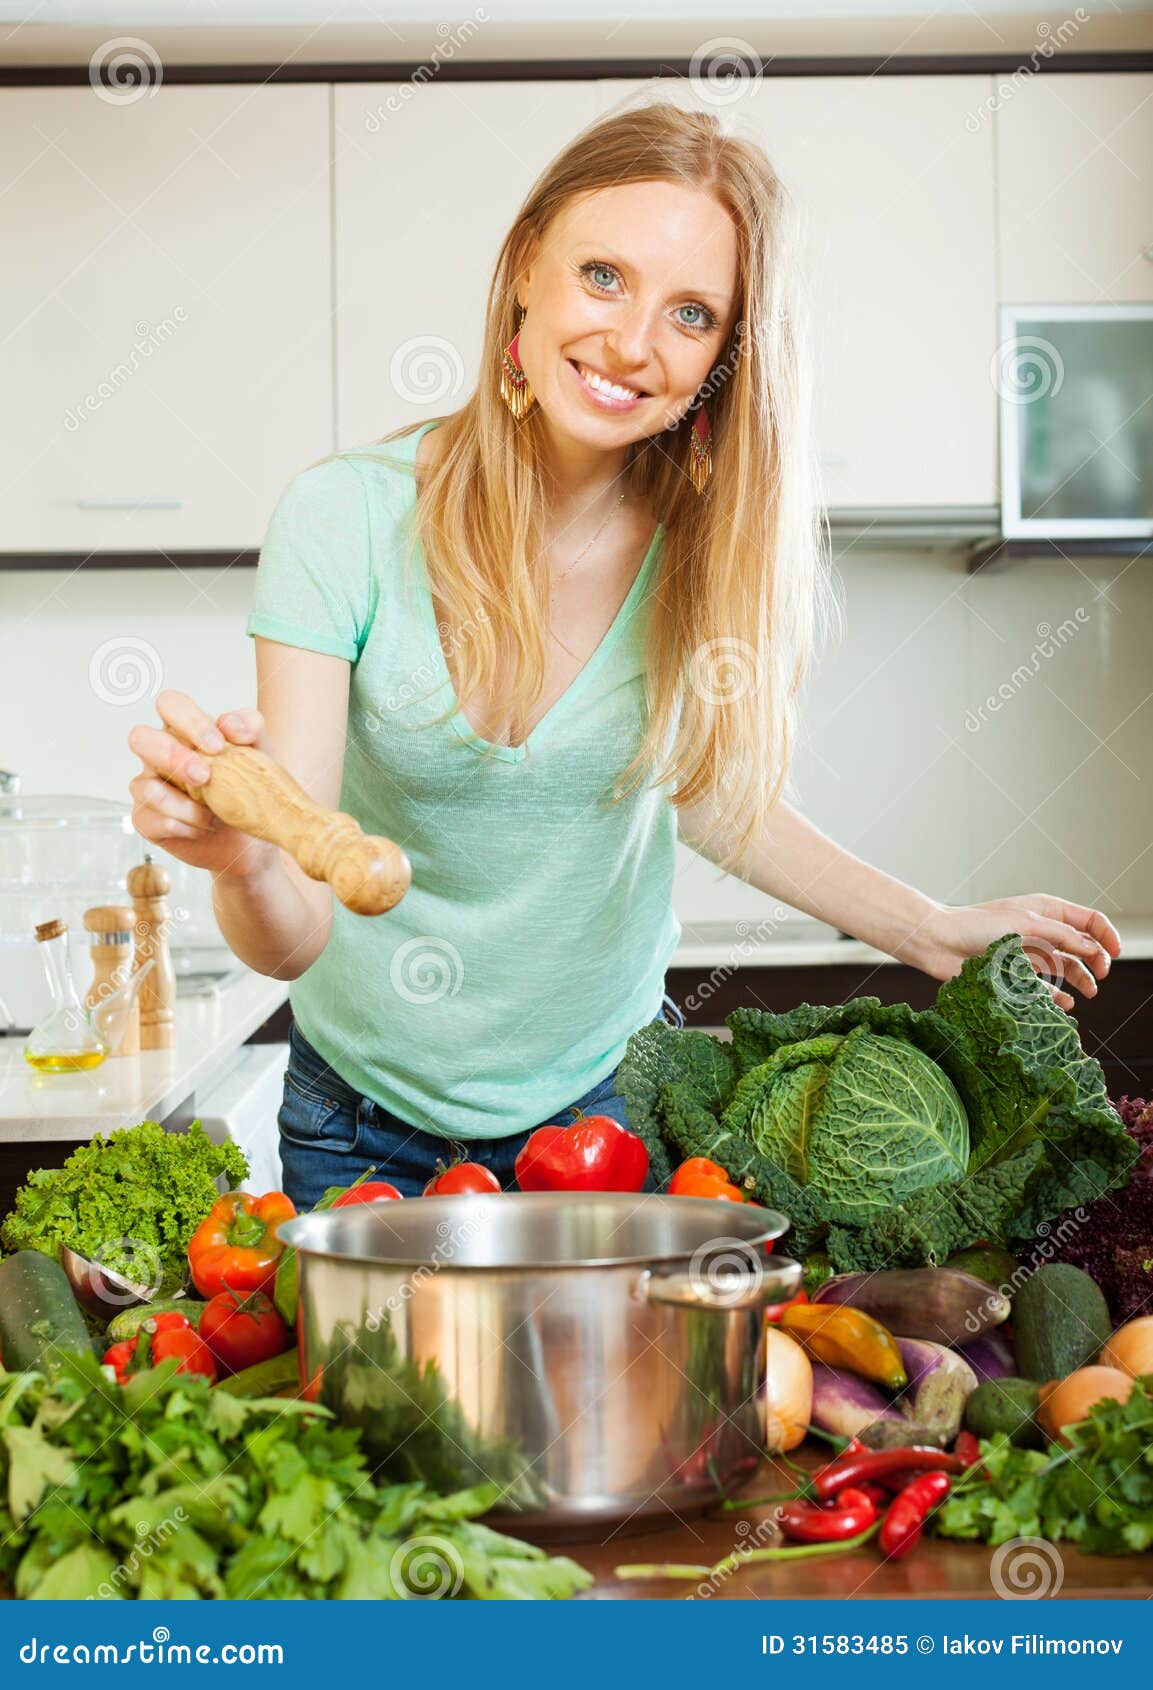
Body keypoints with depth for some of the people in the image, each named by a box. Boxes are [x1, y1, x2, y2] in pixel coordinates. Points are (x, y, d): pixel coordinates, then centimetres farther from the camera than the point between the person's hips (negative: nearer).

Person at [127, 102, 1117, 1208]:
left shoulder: (715, 542, -15)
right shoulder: (343, 517, -21)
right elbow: (292, 935, -25)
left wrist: (933, 932, 0)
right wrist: (247, 863, -47)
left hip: (608, 1087, 1)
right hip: (366, 1121, -1)